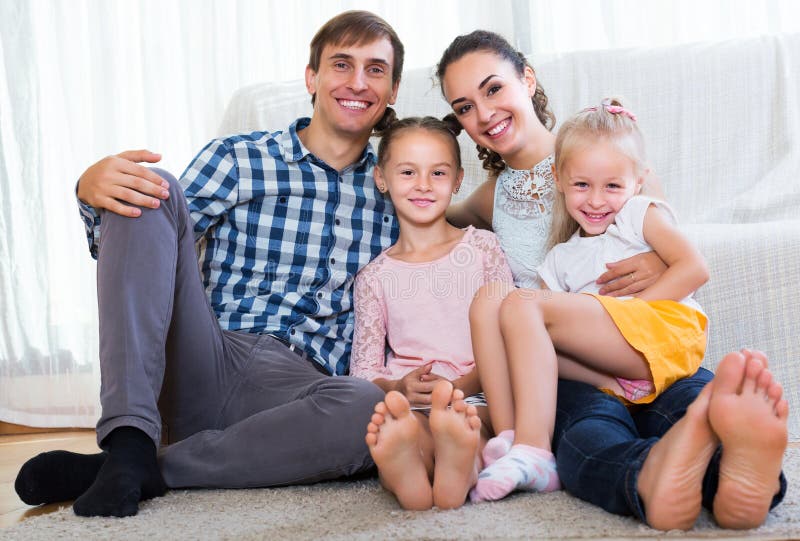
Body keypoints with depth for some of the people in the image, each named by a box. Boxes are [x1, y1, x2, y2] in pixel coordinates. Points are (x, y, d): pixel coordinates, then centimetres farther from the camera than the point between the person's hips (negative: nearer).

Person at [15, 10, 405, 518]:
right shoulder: (238, 159, 7)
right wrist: (93, 192, -16)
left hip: (299, 385, 0)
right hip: (204, 369, 0)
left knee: (375, 411, -36)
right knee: (150, 192, -17)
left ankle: (151, 471, -20)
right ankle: (130, 440, -26)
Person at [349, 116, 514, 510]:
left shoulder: (481, 248, 12)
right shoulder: (374, 277, 15)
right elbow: (363, 367, 11)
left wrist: (460, 384, -13)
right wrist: (398, 387, -13)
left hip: (475, 392, 0)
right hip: (405, 399, 1)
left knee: (466, 425, -38)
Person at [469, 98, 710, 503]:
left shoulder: (642, 214, 17)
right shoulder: (561, 259, 27)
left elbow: (694, 268, -1)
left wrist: (627, 308, -9)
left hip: (665, 335, -5)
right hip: (606, 366, 5)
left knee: (520, 305, -21)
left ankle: (531, 450, -34)